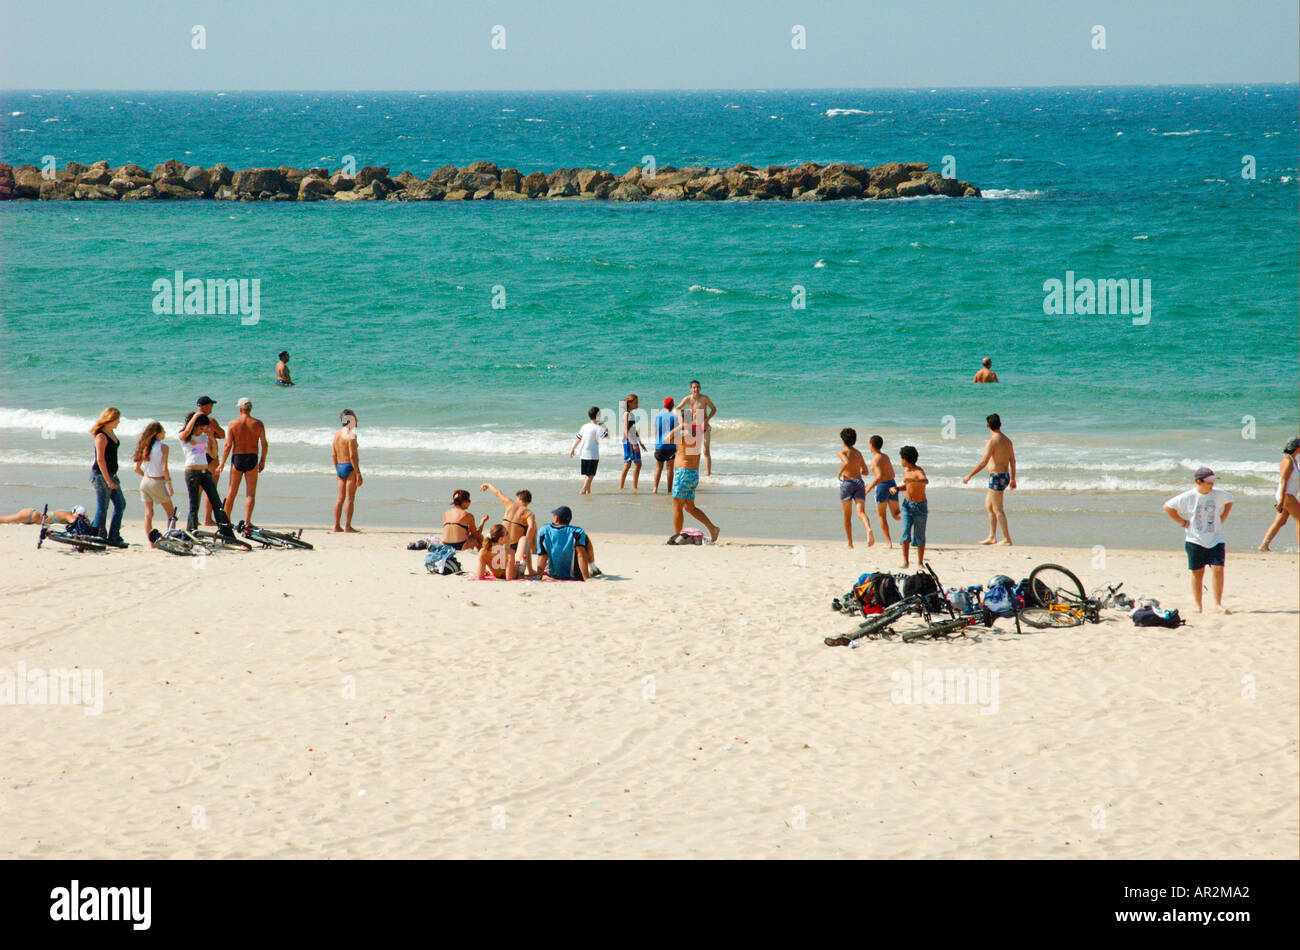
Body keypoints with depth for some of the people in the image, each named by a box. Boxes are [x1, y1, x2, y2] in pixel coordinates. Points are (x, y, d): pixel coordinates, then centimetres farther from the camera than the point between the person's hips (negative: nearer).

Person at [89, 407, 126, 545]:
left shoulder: (111, 433, 11)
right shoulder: (101, 436, -17)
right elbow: (100, 459, -21)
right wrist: (108, 480, -23)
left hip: (111, 475, 10)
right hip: (101, 475, -10)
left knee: (121, 503, 11)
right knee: (102, 508, -3)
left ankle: (114, 537, 16)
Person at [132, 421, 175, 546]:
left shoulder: (145, 447, 6)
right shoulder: (163, 447, -10)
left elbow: (137, 469, 6)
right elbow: (164, 468, -16)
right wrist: (170, 486, -9)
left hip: (145, 481, 5)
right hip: (158, 483, -5)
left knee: (148, 513, 5)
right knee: (170, 512, 10)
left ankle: (151, 542, -1)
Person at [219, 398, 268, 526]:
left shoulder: (233, 424, -4)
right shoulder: (258, 424, -2)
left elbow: (228, 445, -5)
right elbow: (264, 444, -2)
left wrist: (222, 464, 0)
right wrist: (263, 461, 11)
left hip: (237, 458, 0)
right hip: (252, 458, 0)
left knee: (232, 492, 12)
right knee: (251, 493, 3)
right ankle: (247, 521, -6)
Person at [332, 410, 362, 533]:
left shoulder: (337, 434, 11)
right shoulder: (351, 435, -14)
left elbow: (334, 455, 14)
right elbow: (352, 456, -18)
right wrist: (358, 474, -16)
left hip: (340, 467, 8)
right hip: (350, 467, -8)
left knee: (340, 498, 12)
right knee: (350, 498, -4)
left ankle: (336, 526, 13)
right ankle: (348, 527, -5)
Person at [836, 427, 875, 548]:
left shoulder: (842, 452, -1)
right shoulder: (858, 453, 16)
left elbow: (846, 462, -22)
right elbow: (865, 471, 20)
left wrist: (839, 473, -6)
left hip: (847, 482, -3)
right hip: (859, 482, 3)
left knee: (847, 515, 11)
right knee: (861, 512, -11)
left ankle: (850, 542, 17)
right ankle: (869, 530, -41)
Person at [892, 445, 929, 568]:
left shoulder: (918, 471, -17)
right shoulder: (905, 471, 6)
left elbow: (926, 481, -39)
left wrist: (913, 480, -55)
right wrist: (896, 489, 6)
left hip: (920, 507, -5)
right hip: (907, 504, 5)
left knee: (919, 536, 1)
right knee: (905, 532, -10)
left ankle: (920, 562, 13)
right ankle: (905, 561, -9)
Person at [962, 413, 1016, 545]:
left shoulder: (992, 441, -16)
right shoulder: (1007, 441, 10)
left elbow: (983, 462, -23)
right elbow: (1012, 461, 17)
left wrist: (970, 475, -17)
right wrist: (1012, 479, 27)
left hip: (996, 477, -9)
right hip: (1005, 476, 9)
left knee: (998, 510, -3)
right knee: (988, 506, 19)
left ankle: (1007, 539, -3)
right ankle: (992, 537, 21)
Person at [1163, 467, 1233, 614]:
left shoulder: (1218, 495, 0)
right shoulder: (1188, 497, -9)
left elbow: (1229, 501, 23)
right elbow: (1167, 507, -1)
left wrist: (1222, 518, 11)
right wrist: (1183, 522, -4)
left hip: (1215, 539, 2)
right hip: (1195, 541, -2)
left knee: (1218, 569, -9)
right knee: (1198, 572, 4)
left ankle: (1217, 604, -5)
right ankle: (1197, 605, 15)